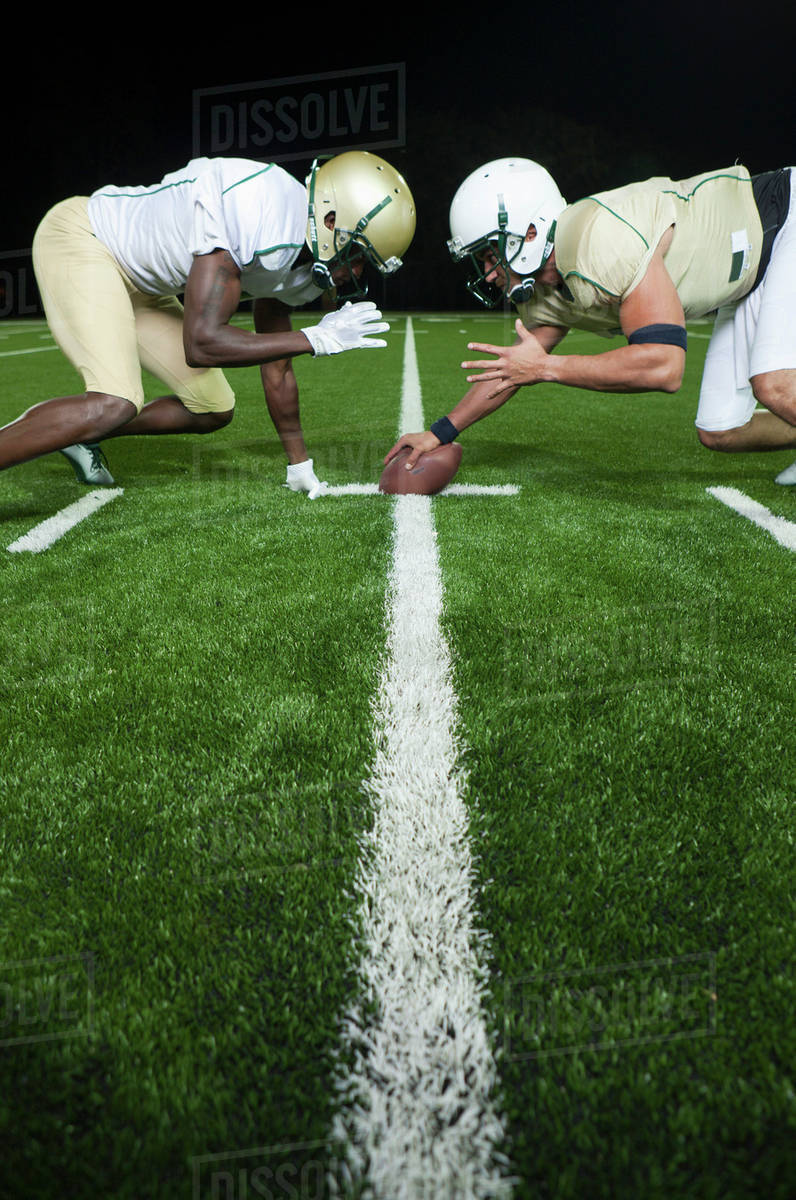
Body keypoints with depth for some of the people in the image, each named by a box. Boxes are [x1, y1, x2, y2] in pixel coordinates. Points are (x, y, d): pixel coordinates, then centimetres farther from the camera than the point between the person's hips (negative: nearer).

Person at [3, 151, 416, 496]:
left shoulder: (299, 264, -3)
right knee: (115, 404, -29)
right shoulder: (257, 214, -32)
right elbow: (201, 344, -34)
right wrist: (317, 338, -29)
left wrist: (300, 465, 14)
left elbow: (276, 369, 8)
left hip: (139, 283, 9)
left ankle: (84, 438, 24)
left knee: (214, 410, 7)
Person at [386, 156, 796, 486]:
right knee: (721, 433, 5)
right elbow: (514, 366, 9)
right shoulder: (545, 299, -9)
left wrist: (547, 367, -36)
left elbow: (664, 366, -42)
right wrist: (439, 433, 7)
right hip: (746, 280, 7)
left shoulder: (605, 241, -38)